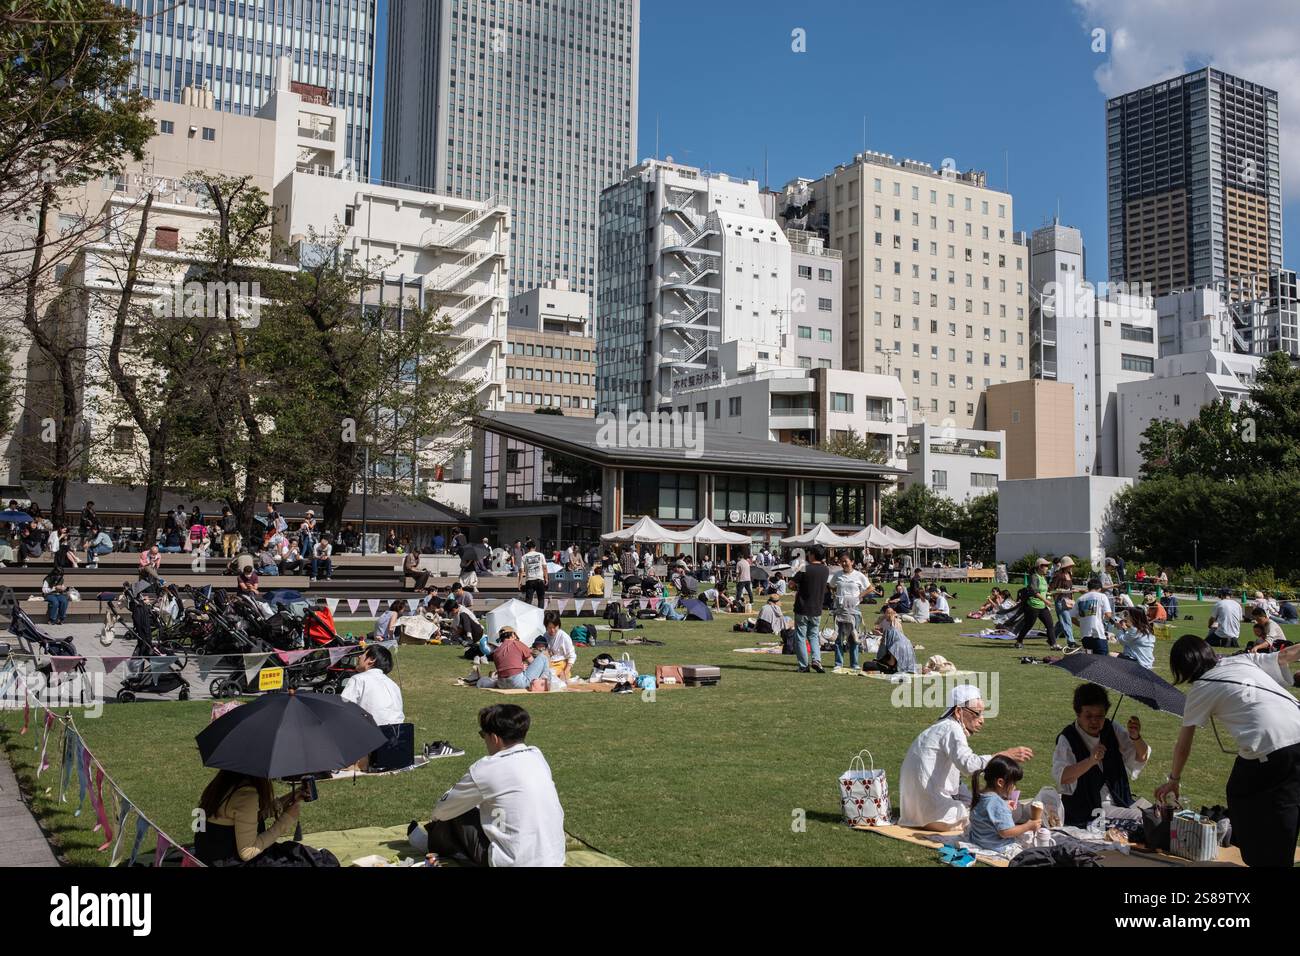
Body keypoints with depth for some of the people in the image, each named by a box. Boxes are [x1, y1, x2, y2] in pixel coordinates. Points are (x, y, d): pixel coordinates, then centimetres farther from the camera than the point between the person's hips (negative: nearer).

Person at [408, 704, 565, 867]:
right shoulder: (537, 756, 5)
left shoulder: (486, 769, -12)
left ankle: (431, 843, 40)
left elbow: (443, 810, 2)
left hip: (516, 863, -6)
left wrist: (436, 816, 26)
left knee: (456, 818, 11)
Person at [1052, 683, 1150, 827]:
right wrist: (1090, 761, -35)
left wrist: (1136, 737, -15)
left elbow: (1141, 757, 6)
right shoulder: (1067, 739, -8)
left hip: (1120, 808, 5)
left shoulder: (1111, 730, 8)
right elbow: (1061, 778, -21)